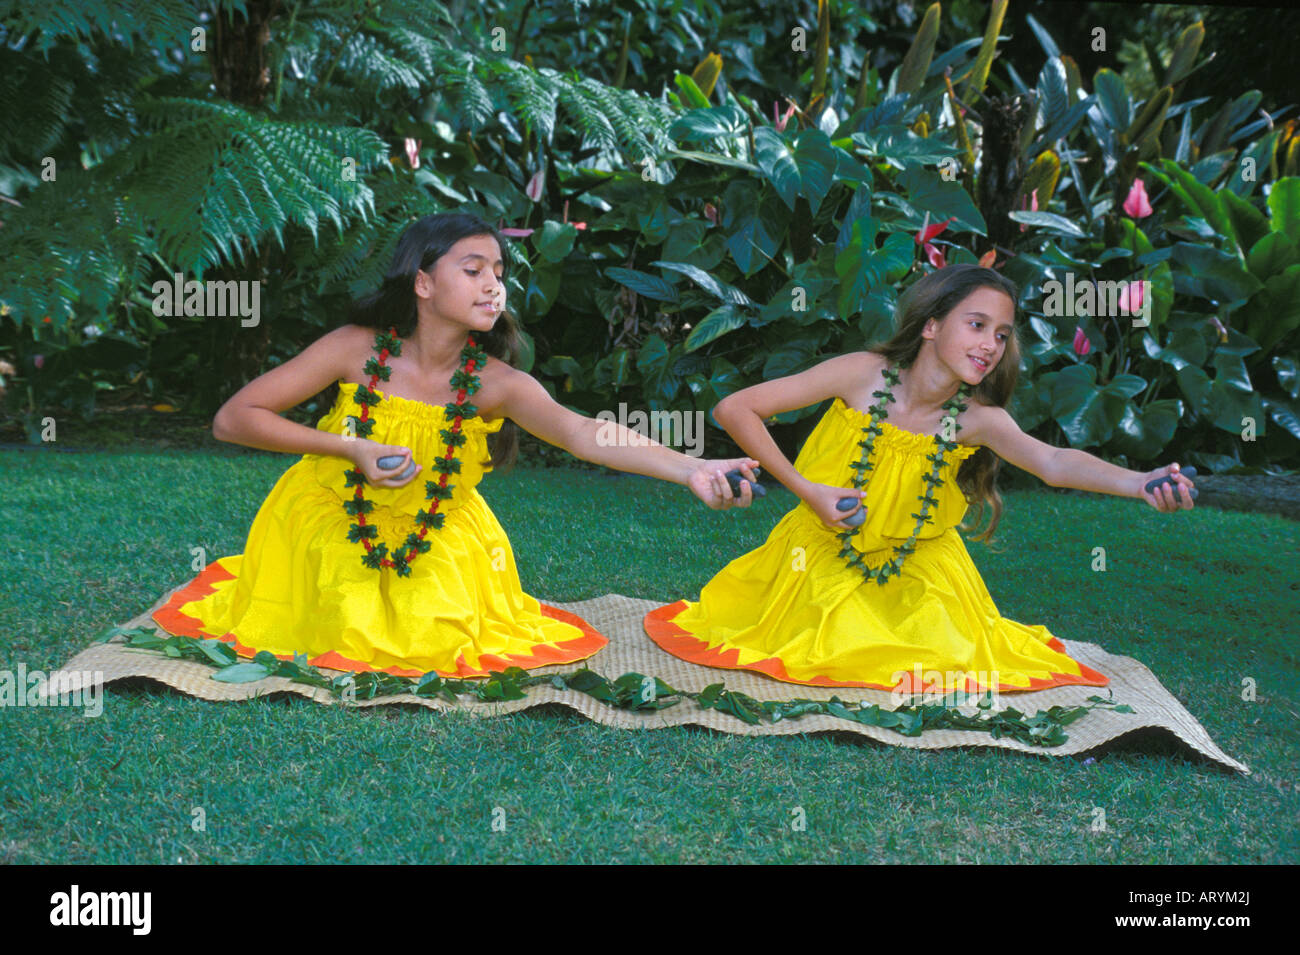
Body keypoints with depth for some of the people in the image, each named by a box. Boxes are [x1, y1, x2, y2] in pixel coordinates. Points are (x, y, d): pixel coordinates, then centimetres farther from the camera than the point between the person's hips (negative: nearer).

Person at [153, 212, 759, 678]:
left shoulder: (495, 383, -21)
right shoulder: (358, 350, -21)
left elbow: (583, 433, -38)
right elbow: (231, 420, -18)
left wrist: (692, 470, -54)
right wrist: (351, 448, -28)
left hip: (435, 538, 1)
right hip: (332, 519, -1)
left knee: (440, 637, -11)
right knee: (355, 635, -11)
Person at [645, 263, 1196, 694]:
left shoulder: (978, 419, -16)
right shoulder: (864, 374, -21)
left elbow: (1054, 463, -34)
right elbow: (734, 410, -20)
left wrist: (1141, 484, -53)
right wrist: (806, 490, -22)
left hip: (917, 565, 2)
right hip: (826, 552, -2)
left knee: (957, 659, -12)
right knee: (829, 655, -16)